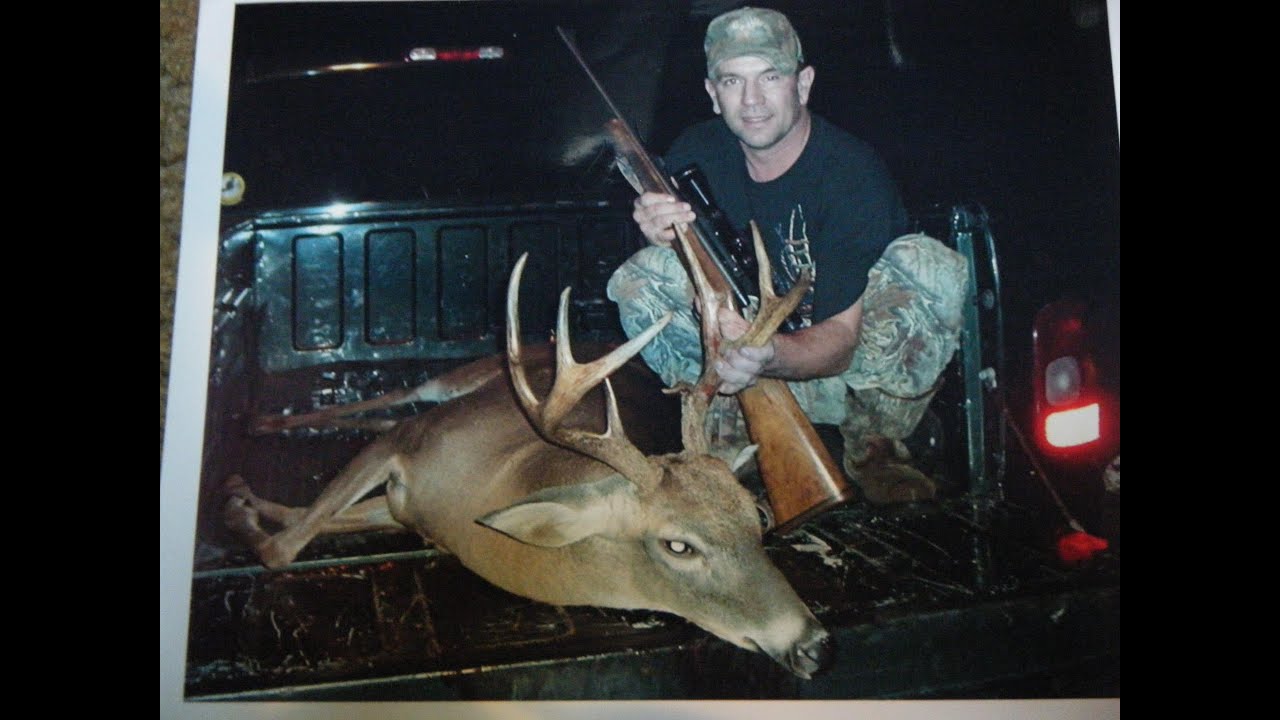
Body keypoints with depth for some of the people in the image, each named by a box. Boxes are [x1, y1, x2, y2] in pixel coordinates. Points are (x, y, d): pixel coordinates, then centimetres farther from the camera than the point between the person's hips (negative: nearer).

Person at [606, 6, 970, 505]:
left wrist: (768, 357, -51)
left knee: (930, 266, -30)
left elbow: (841, 339, -27)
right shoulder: (699, 152, -6)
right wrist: (666, 237, -35)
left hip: (853, 367, -2)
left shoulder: (851, 172, -22)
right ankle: (734, 444, -8)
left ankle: (873, 447, -11)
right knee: (639, 277, -17)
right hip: (758, 352, 3)